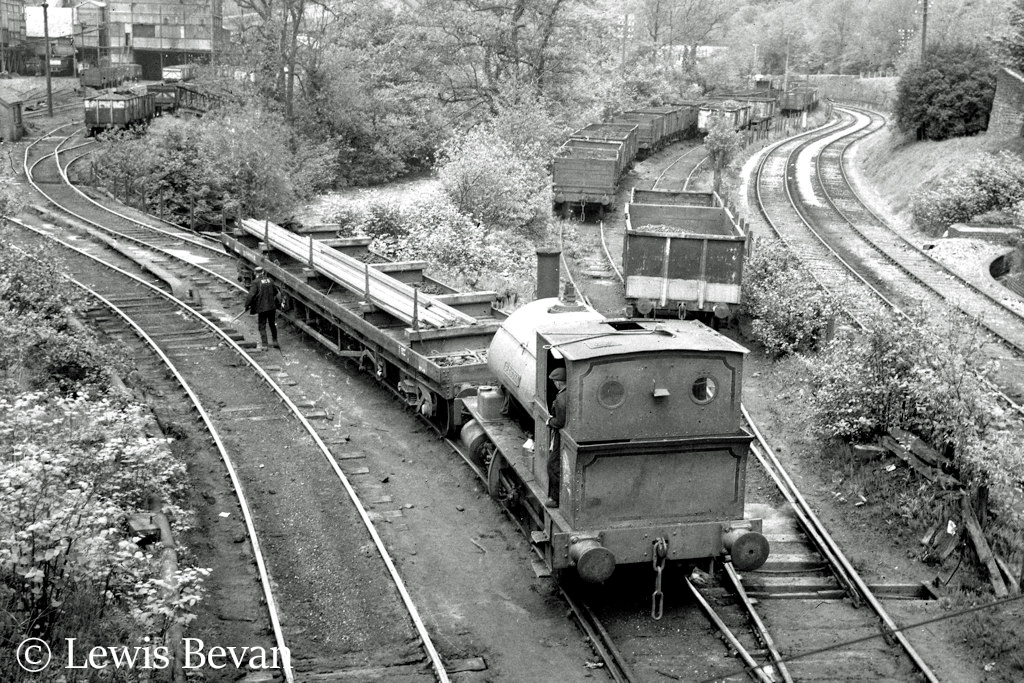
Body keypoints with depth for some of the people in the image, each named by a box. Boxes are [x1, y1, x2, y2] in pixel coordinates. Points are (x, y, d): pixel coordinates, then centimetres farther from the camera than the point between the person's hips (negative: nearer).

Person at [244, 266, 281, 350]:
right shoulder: (270, 280, 3)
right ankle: (275, 341, 23)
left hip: (261, 308, -5)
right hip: (272, 306, 5)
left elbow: (251, 295, -17)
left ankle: (264, 345, 2)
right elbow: (275, 291, 16)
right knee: (272, 324, 19)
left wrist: (247, 305, -7)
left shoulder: (256, 282, -12)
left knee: (262, 326, 4)